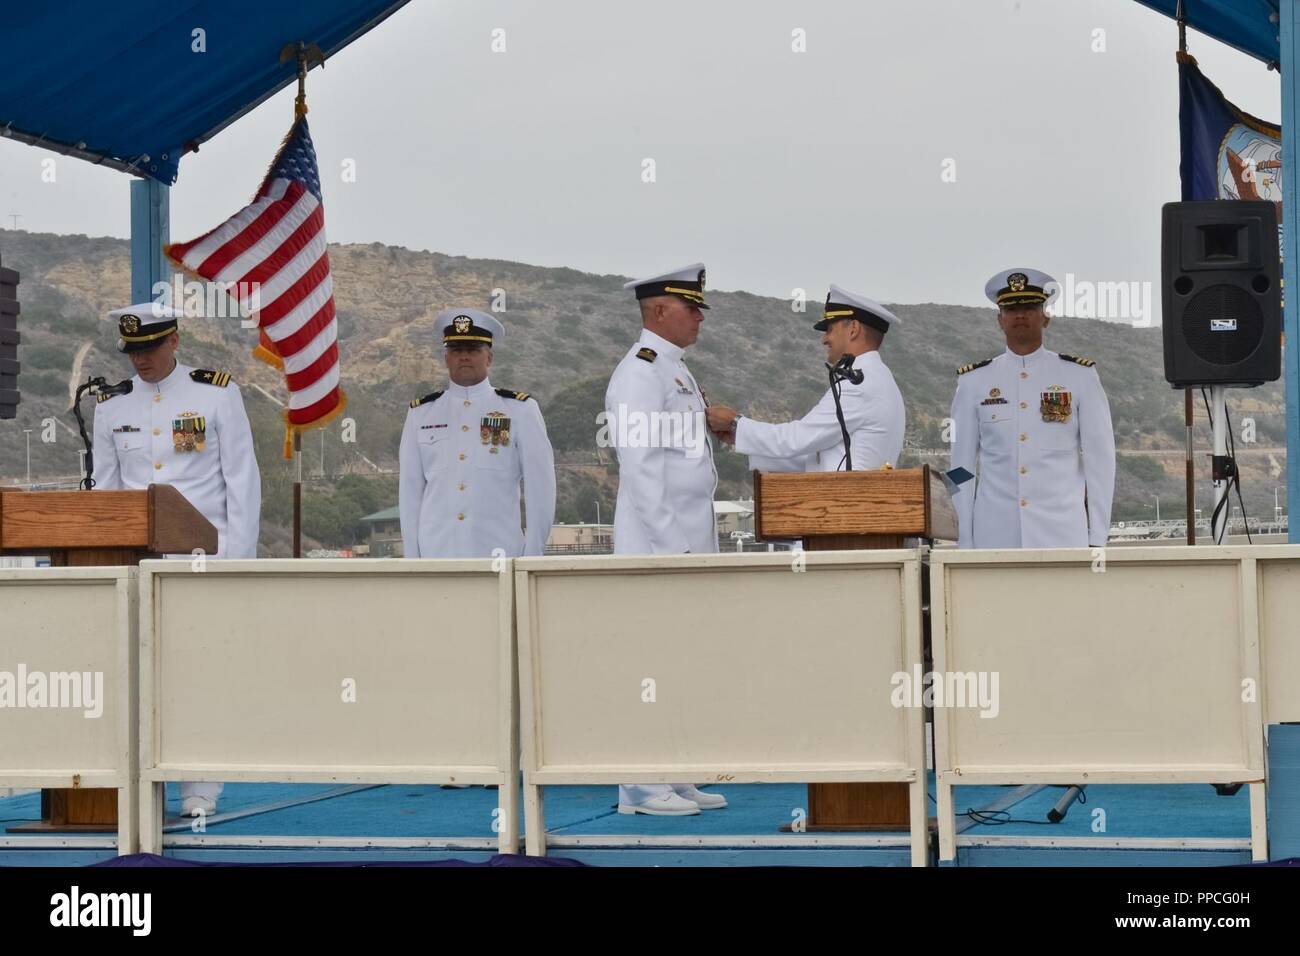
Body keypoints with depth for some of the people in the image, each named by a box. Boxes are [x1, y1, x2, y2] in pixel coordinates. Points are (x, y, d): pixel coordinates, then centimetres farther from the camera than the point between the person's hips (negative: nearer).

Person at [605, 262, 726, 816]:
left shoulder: (678, 372, 19)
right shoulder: (639, 373, -12)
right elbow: (641, 468, -18)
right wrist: (671, 545, -21)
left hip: (690, 542, 10)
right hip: (658, 542, -10)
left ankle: (673, 779, 16)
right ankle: (640, 788, -5)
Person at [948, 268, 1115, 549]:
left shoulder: (1080, 376, 5)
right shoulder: (973, 382, 7)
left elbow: (1100, 459, 5)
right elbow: (962, 465, 8)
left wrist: (1097, 538, 1)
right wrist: (965, 543, 4)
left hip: (1064, 536, -1)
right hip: (995, 537, 1)